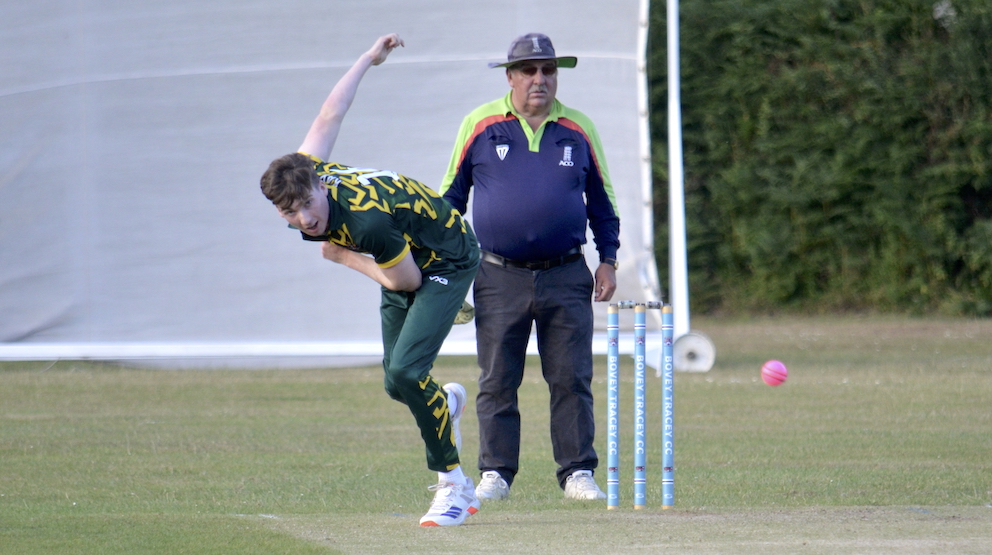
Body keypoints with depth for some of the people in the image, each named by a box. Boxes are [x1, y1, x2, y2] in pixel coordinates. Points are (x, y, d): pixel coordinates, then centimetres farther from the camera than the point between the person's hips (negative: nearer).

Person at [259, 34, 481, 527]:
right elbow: (330, 115, -2)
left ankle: (453, 484, -12)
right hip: (408, 258, 8)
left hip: (447, 261, -8)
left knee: (404, 372, -23)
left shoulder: (367, 221, -40)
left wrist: (345, 258, -12)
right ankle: (445, 404, 45)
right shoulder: (302, 169, -19)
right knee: (396, 383, 10)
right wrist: (368, 60, 14)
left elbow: (408, 282, -24)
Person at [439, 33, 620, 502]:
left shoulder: (579, 130, 8)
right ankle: (495, 473, 10)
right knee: (497, 383, 2)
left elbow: (602, 203, 17)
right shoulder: (480, 126, 3)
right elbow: (450, 196, 11)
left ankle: (578, 473, 5)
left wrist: (608, 261, 9)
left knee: (572, 380, -1)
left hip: (566, 278, 1)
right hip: (500, 278, -1)